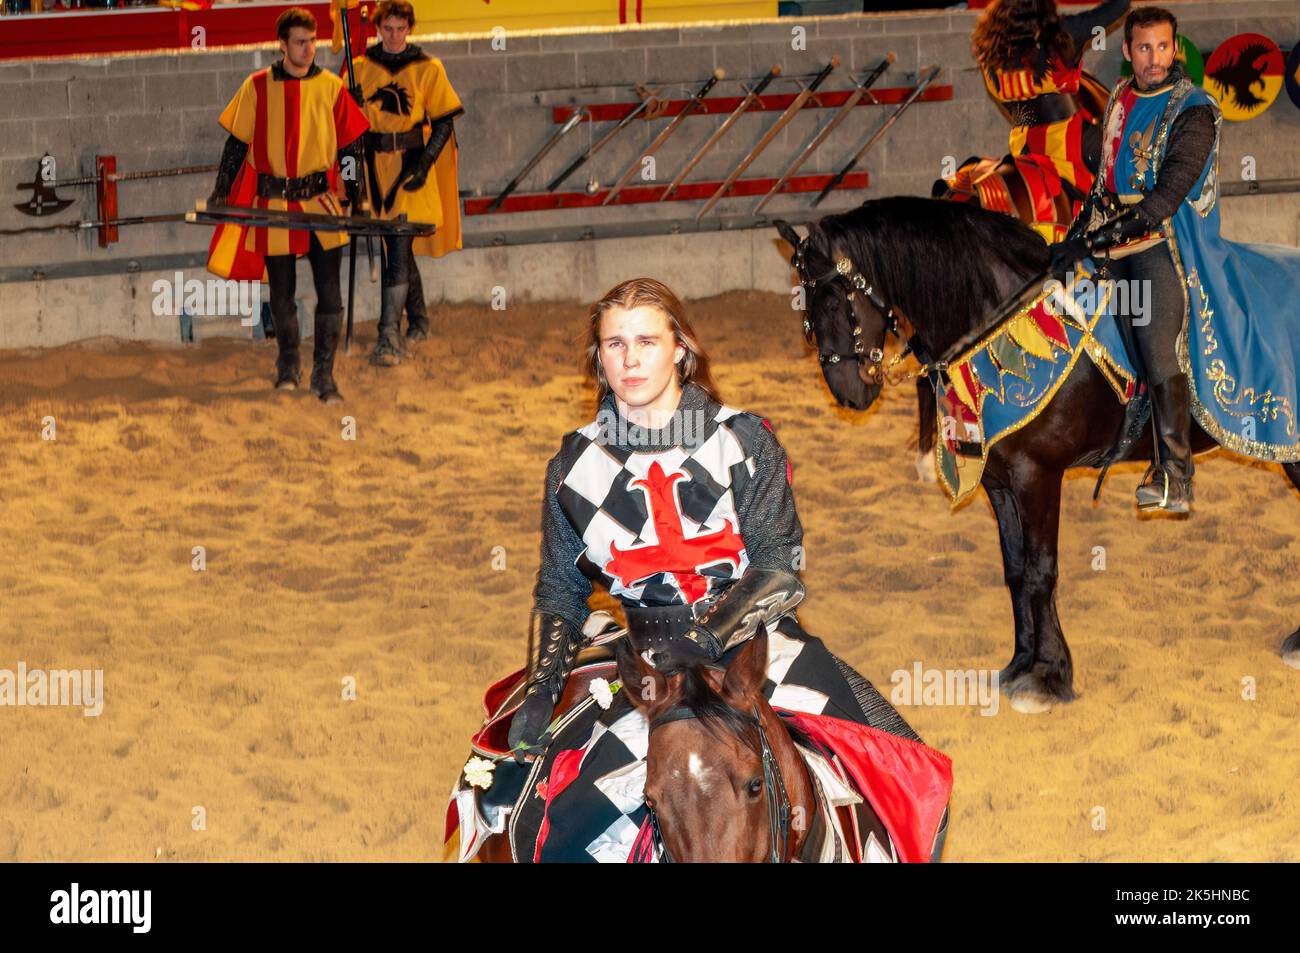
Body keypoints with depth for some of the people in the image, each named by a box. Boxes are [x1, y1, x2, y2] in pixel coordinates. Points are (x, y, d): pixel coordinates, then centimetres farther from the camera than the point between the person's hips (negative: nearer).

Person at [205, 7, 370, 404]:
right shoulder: (258, 87, -2)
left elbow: (349, 147, 7)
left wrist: (357, 198, 4)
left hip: (321, 204, 0)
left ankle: (323, 375, 5)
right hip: (274, 206, 0)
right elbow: (236, 143, 5)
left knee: (329, 294, -4)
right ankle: (287, 366, 27)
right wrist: (220, 192, 3)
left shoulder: (331, 88, 1)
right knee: (282, 294, 9)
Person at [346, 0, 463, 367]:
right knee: (399, 249, 12)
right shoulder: (361, 69, 6)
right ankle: (418, 321, 30)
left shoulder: (427, 69, 1)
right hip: (376, 167, 3)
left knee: (399, 251, -13)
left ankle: (389, 337, -18)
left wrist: (424, 163, -11)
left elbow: (444, 121, 1)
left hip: (411, 166, -3)